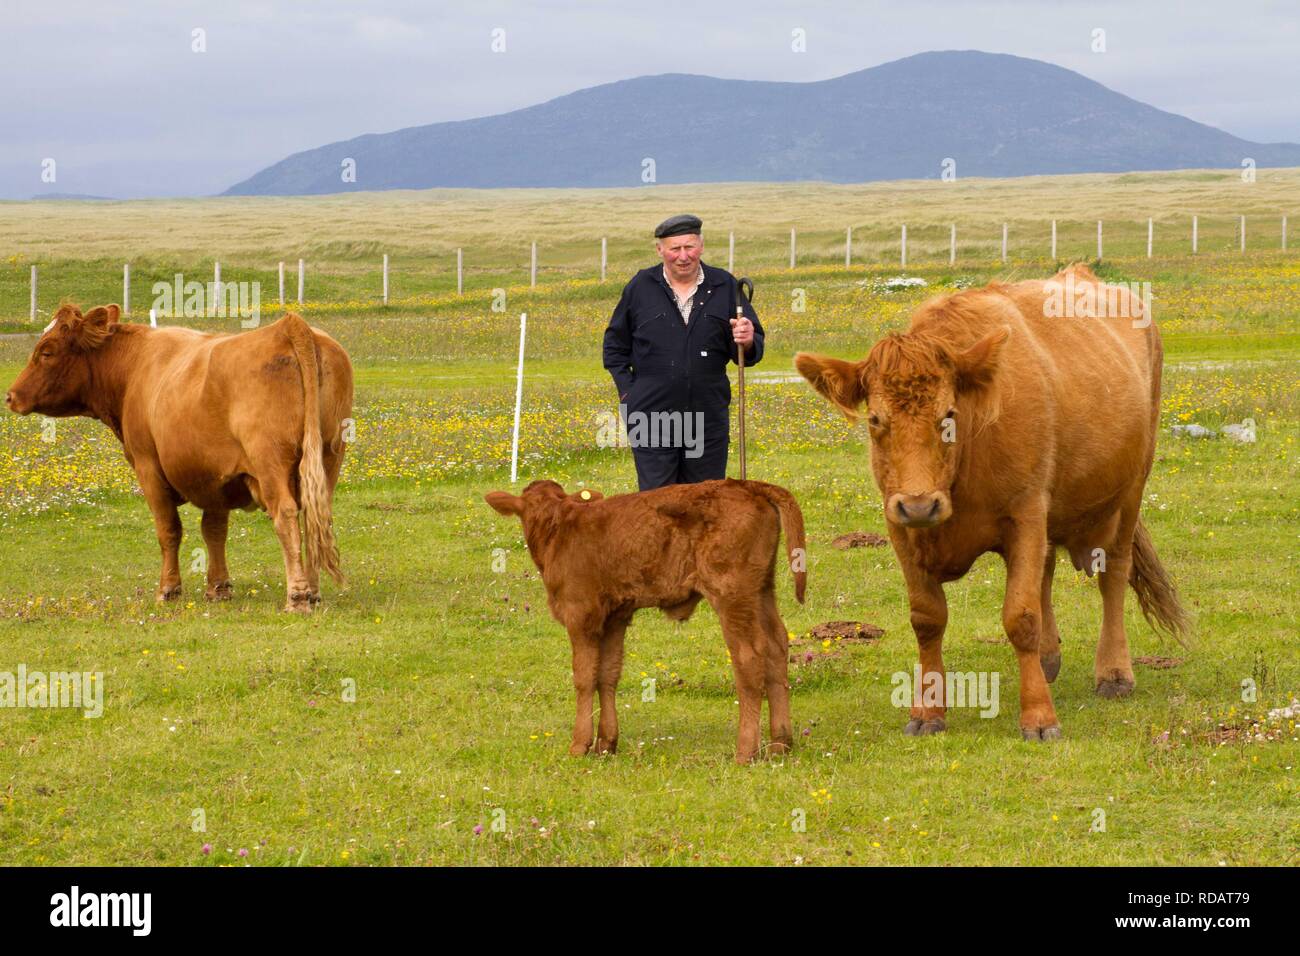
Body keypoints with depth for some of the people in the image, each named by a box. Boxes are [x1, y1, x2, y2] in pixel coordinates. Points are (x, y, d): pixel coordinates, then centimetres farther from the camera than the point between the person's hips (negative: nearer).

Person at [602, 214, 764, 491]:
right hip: (652, 421, -1)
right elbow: (615, 344, 12)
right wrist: (627, 389, 1)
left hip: (709, 420, 1)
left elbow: (752, 352, 5)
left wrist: (747, 342, -19)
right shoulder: (641, 288, 2)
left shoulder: (725, 286, 3)